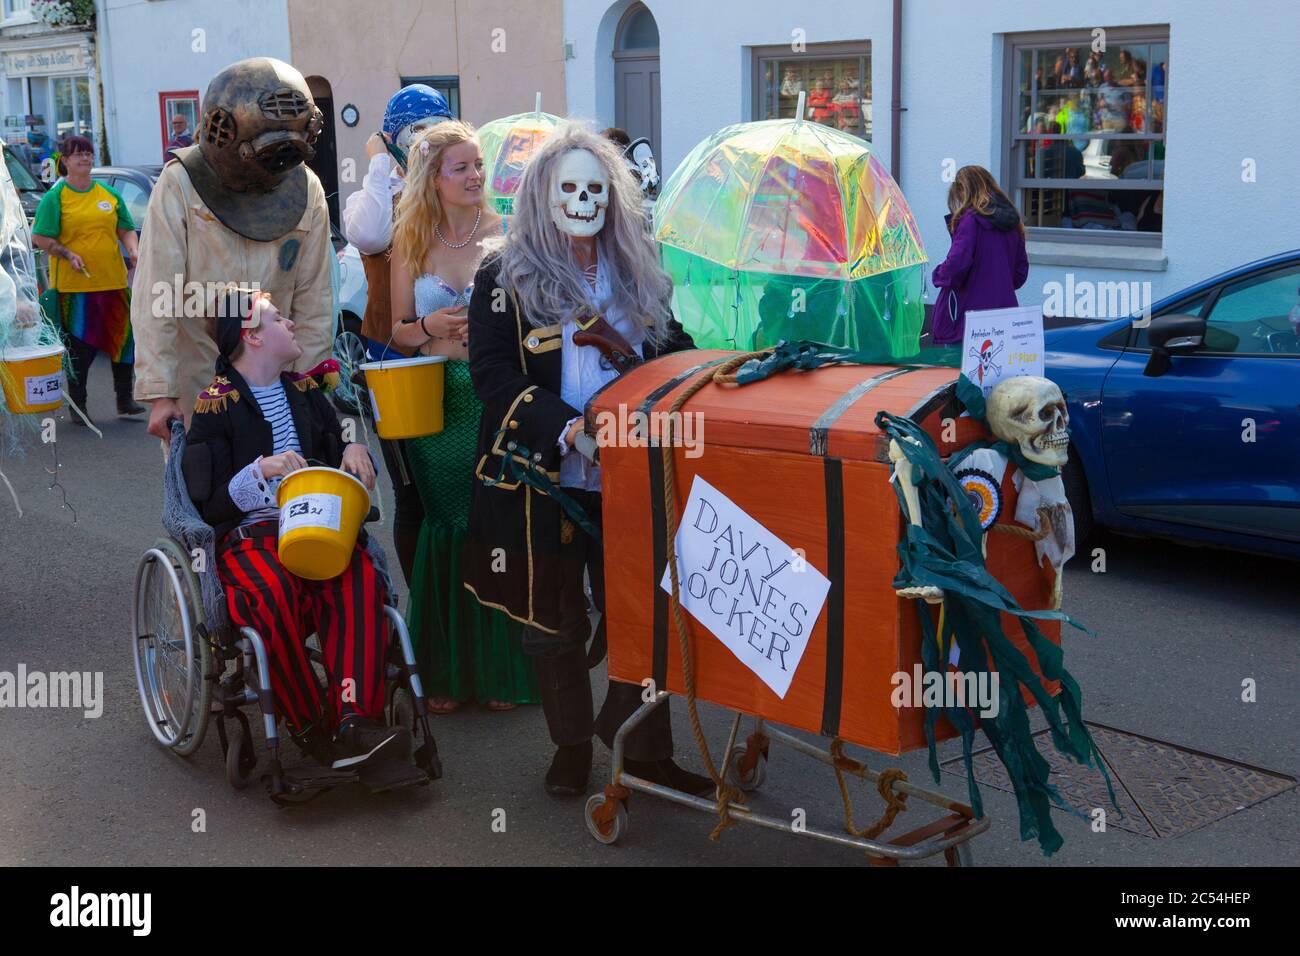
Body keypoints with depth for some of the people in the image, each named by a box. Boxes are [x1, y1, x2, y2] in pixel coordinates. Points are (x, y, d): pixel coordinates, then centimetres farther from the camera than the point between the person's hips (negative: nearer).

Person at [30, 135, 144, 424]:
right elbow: (40, 238, -3)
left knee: (124, 338, 5)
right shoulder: (55, 197, 0)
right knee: (80, 346, 1)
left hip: (113, 280, 4)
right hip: (73, 284, -4)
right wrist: (67, 255, -16)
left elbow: (126, 230, 14)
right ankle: (78, 406, 13)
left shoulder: (110, 194, 11)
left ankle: (125, 399, 18)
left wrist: (133, 251, -6)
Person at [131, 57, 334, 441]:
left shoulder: (306, 191, 1)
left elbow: (313, 304, 6)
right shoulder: (179, 186, -9)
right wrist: (160, 394, -13)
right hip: (196, 384, -2)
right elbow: (155, 299, -11)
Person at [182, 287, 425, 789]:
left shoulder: (305, 391, 20)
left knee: (359, 576, -31)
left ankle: (357, 722, -38)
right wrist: (260, 470, -18)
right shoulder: (216, 405, 3)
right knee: (277, 594, -37)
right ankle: (313, 732, -23)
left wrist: (355, 452, 5)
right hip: (248, 535, -4)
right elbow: (210, 505, -3)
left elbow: (339, 465, 28)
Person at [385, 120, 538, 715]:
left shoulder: (506, 235, 2)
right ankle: (446, 670, 13)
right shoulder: (411, 242, 7)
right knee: (446, 524, 3)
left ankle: (499, 667, 9)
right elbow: (399, 331, 10)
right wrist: (430, 326, -10)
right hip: (435, 399, 1)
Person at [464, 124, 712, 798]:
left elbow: (674, 355, 18)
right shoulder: (505, 277, -2)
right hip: (540, 483, -2)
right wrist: (567, 428, -24)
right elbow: (492, 373, -11)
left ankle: (646, 751, 18)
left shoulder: (639, 275, 10)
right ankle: (570, 745, 29)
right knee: (552, 622, 11)